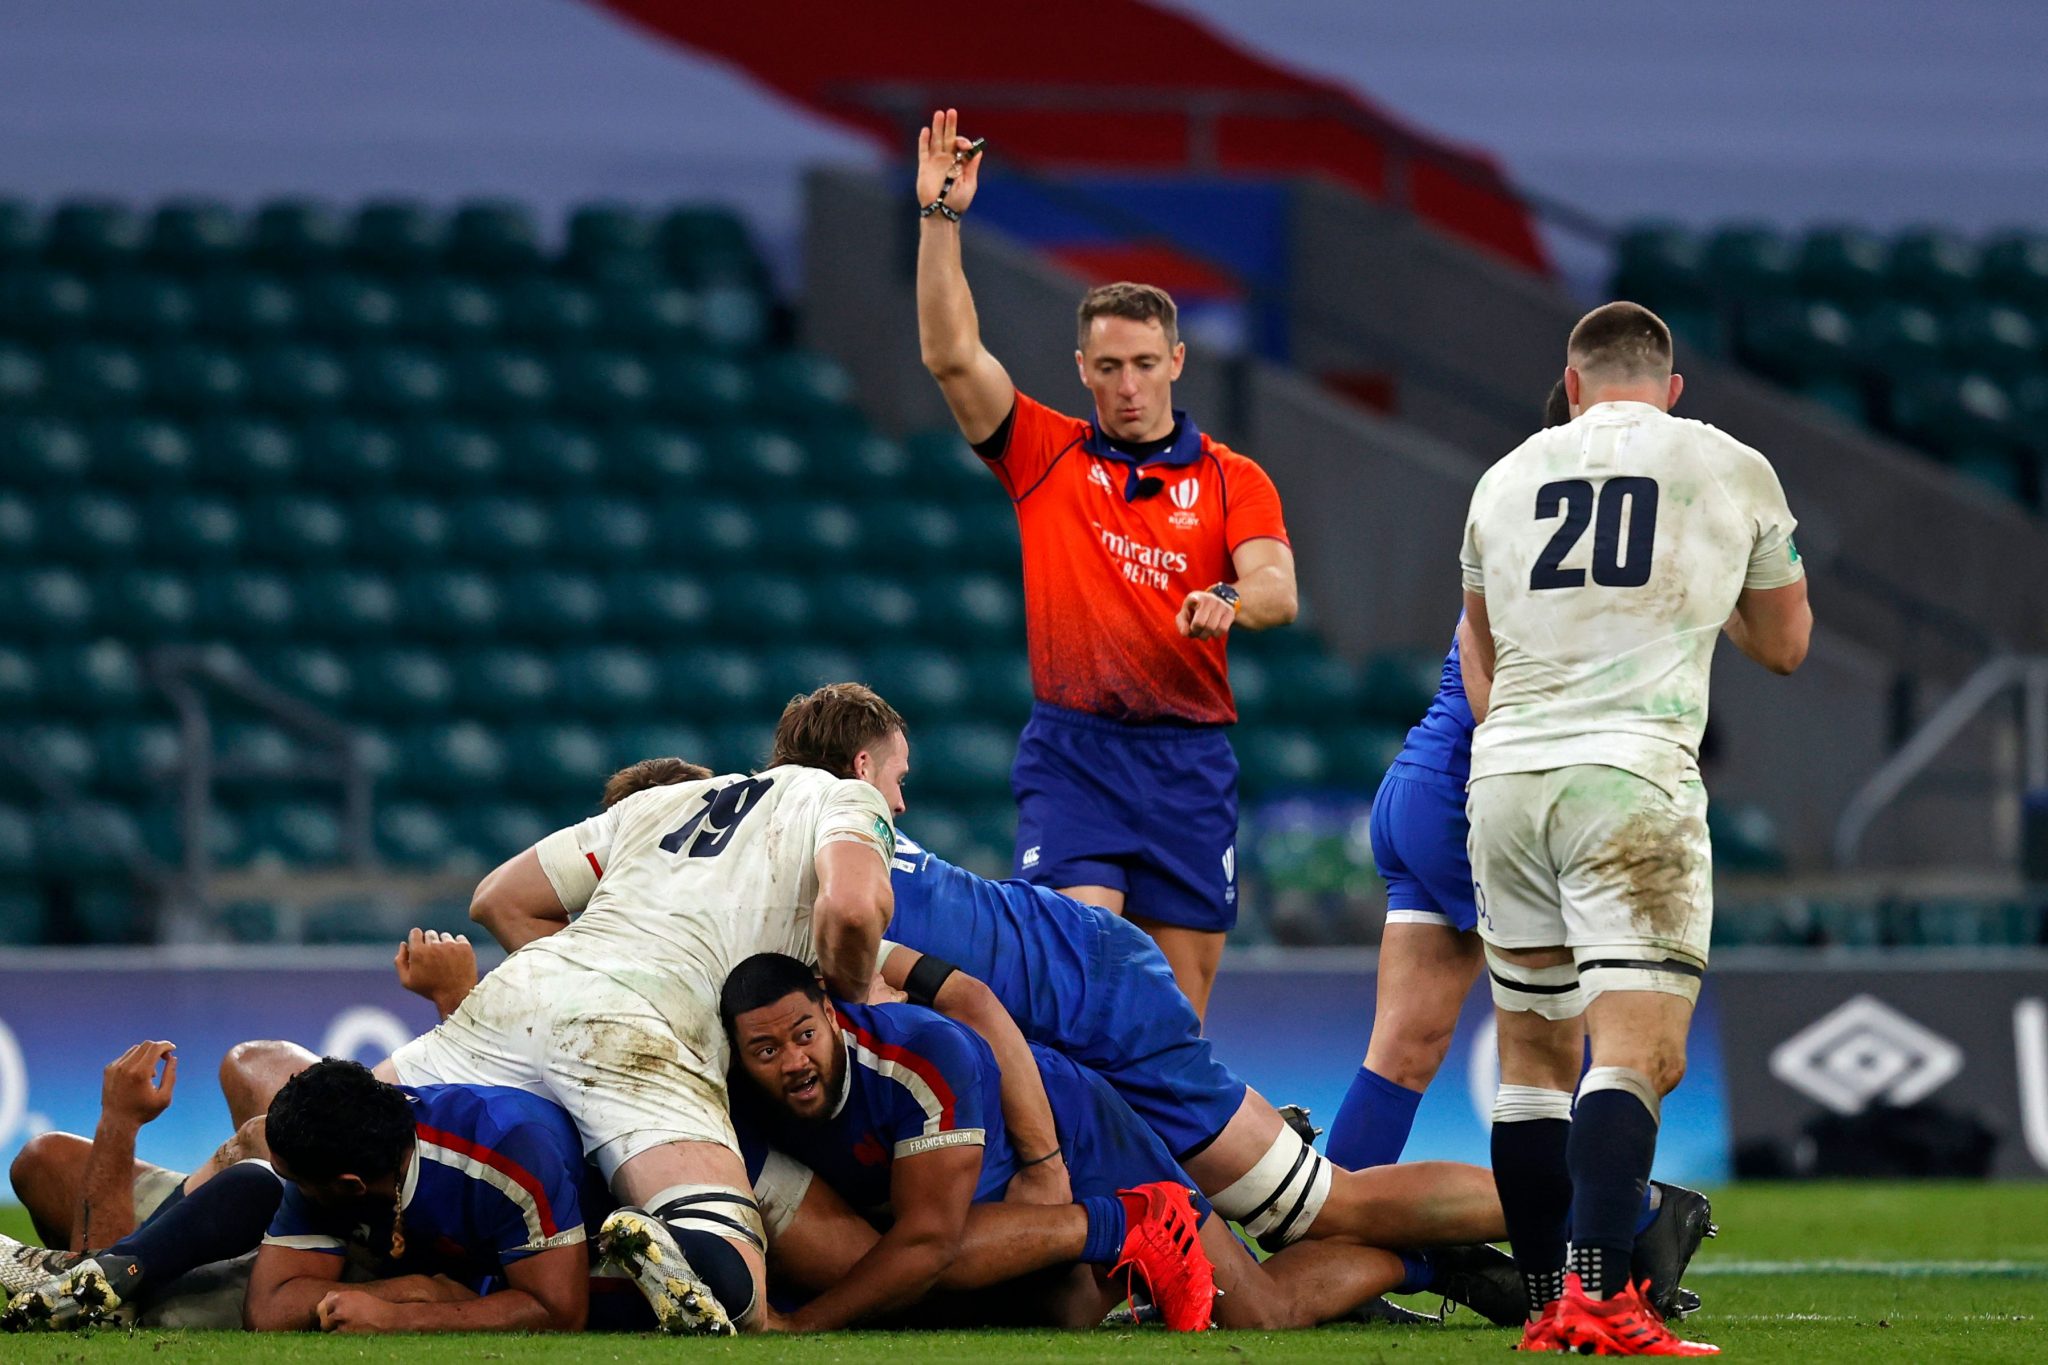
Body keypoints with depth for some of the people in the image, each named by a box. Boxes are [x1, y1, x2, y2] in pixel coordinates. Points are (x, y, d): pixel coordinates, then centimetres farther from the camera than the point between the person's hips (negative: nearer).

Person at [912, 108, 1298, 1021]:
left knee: (1178, 1009, 3)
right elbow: (951, 354, -3)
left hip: (1189, 757, 1)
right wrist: (940, 218, -10)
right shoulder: (1043, 456, 7)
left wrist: (1231, 599, -33)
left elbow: (1276, 588, -9)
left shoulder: (1233, 481, 6)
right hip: (1073, 749, -1)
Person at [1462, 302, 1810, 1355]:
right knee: (1639, 1050, -11)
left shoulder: (1504, 479, 15)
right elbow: (1783, 644, 22)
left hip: (1504, 771, 4)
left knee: (1535, 1050, 14)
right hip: (1632, 775, -4)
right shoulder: (1731, 469, 8)